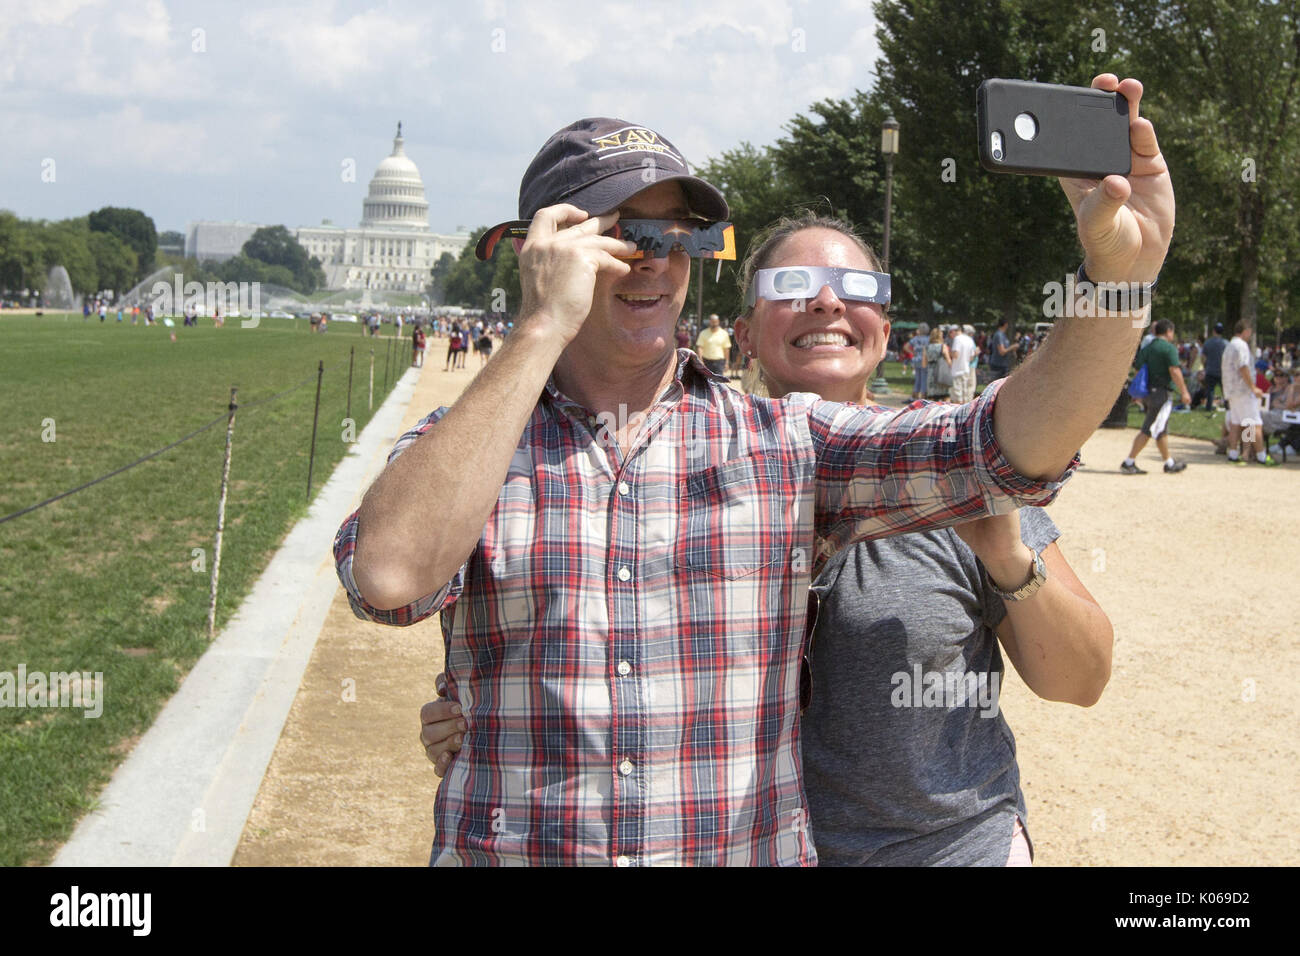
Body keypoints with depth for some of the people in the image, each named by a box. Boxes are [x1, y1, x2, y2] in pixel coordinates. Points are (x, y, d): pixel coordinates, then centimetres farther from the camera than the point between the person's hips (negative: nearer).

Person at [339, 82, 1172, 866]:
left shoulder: (786, 443, 0)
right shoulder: (459, 447, -2)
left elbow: (1016, 443, -9)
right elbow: (390, 574, -23)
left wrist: (1121, 275, -25)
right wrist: (543, 329, -20)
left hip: (753, 846, 1)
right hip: (508, 850, -1)